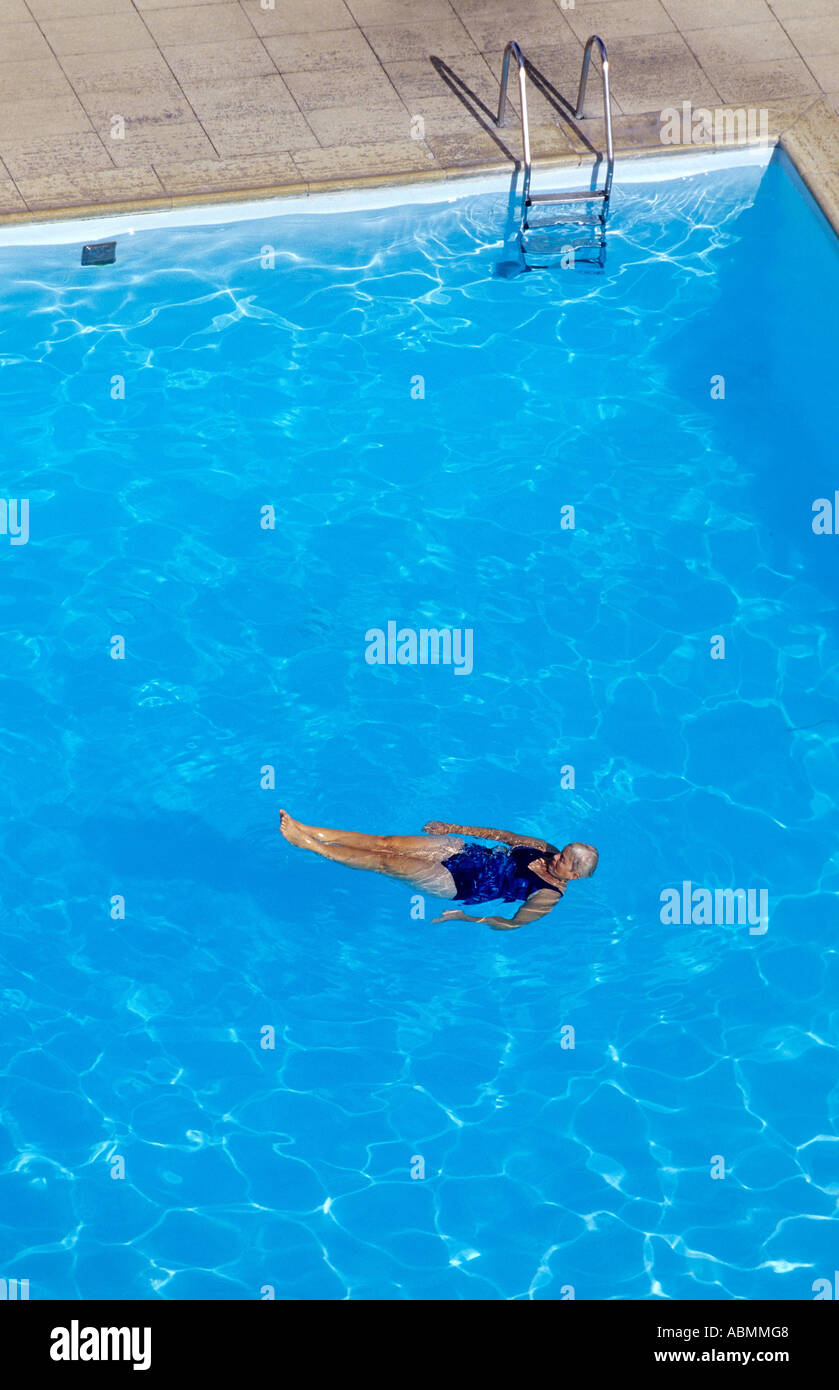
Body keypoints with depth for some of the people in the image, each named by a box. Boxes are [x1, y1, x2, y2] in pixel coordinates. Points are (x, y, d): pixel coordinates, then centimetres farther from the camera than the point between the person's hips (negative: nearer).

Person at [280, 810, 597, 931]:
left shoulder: (548, 897, -15)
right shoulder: (546, 850, 2)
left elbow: (513, 923, -16)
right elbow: (502, 834, 8)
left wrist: (467, 918, -19)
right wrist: (453, 828, 9)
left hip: (456, 884, -6)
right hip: (462, 851, 6)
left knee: (385, 862, -14)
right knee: (385, 842, -7)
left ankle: (310, 846, -7)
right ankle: (311, 832, -1)